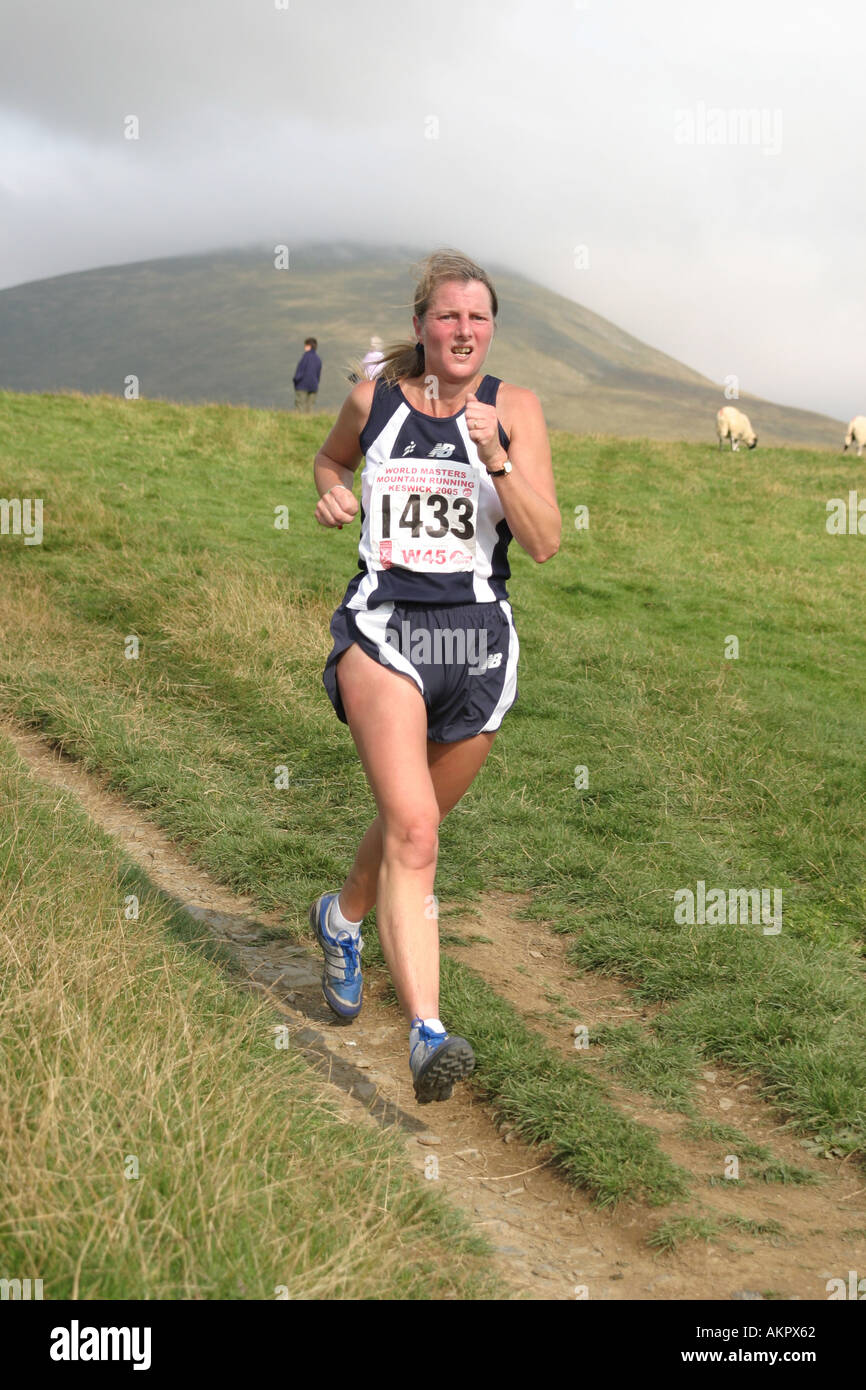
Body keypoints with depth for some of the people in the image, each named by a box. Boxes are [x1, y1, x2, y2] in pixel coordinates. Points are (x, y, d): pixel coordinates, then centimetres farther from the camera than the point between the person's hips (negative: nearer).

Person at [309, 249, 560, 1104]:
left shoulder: (514, 409, 1)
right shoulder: (373, 399, 3)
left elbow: (544, 543, -7)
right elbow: (331, 458, 26)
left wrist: (494, 456, -19)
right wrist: (332, 492, 4)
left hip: (478, 639, 2)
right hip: (383, 630, -2)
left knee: (413, 822, 18)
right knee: (412, 831, -20)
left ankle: (342, 918, 50)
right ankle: (426, 1033, -25)